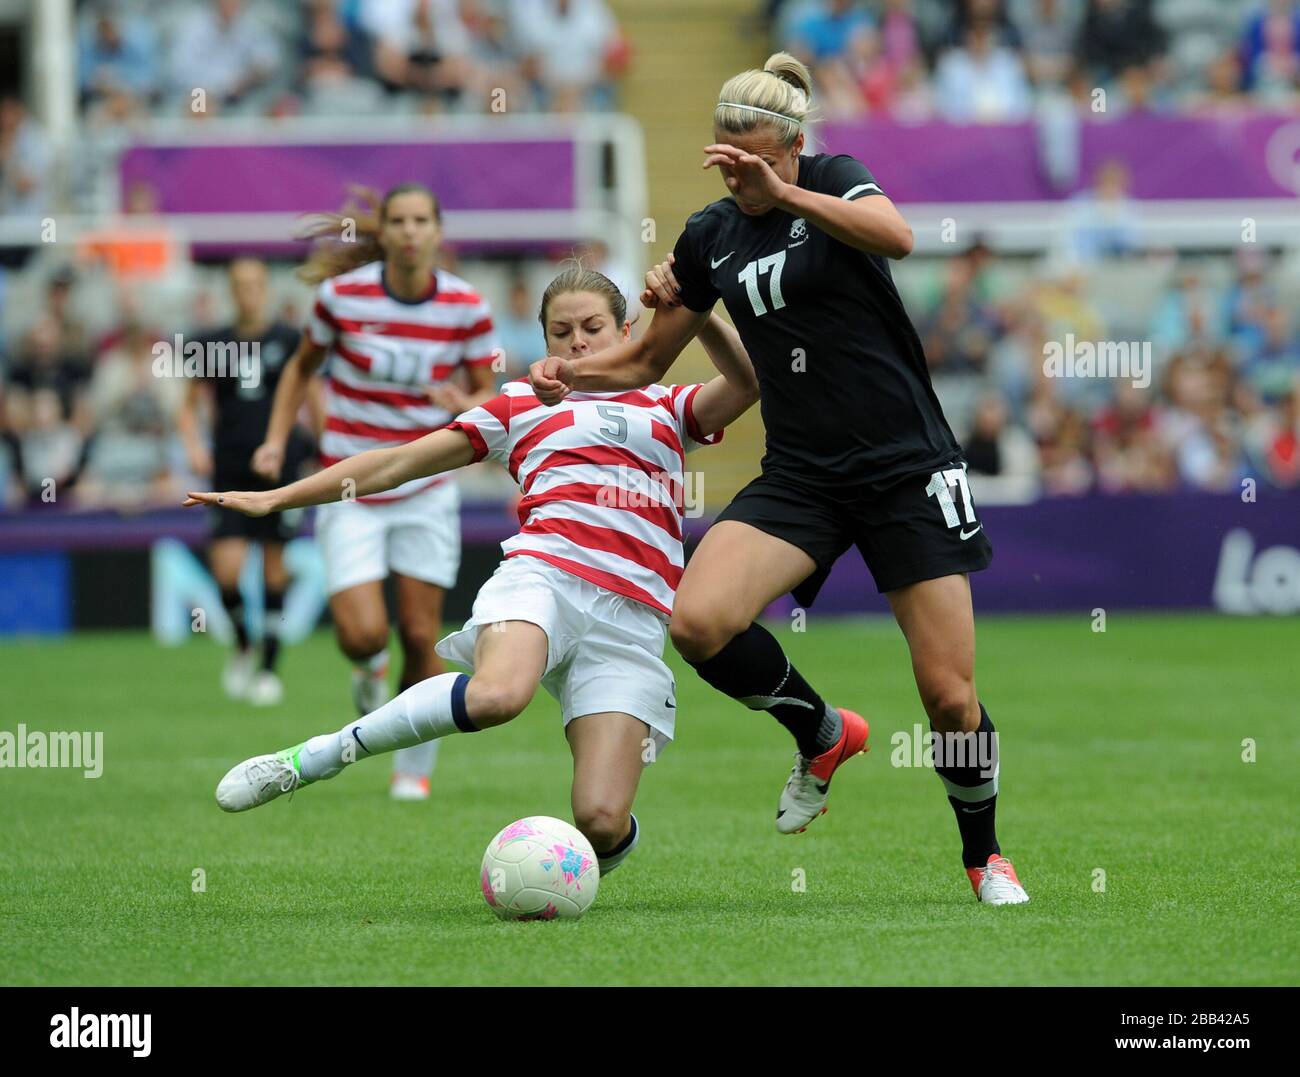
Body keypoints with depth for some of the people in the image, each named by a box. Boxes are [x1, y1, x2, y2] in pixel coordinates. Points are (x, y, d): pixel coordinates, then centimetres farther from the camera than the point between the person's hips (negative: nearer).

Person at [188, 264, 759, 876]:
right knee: (497, 694, -39)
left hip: (631, 618, 1)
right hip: (544, 571, -1)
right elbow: (399, 463, 23)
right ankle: (309, 759, -24)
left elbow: (748, 384, 10)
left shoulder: (666, 408, 28)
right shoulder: (522, 406, 24)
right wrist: (276, 499, 19)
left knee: (601, 822, -17)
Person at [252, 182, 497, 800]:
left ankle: (415, 767, 20)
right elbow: (302, 366, 9)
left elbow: (487, 395, 2)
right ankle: (370, 671, 24)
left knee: (420, 636, 0)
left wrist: (465, 405, -20)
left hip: (426, 492, 1)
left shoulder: (466, 308, -7)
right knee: (363, 634, -14)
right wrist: (277, 439, -1)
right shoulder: (342, 295, -9)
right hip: (350, 491, -1)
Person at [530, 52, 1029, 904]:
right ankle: (825, 736, 6)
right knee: (699, 621, -22)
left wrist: (784, 192, -36)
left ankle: (985, 857, 20)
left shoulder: (834, 180, -5)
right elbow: (647, 361, 18)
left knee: (949, 695, -9)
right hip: (800, 475, 4)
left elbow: (896, 234, -29)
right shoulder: (711, 236, 8)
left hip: (906, 467, -4)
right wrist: (570, 373, -1)